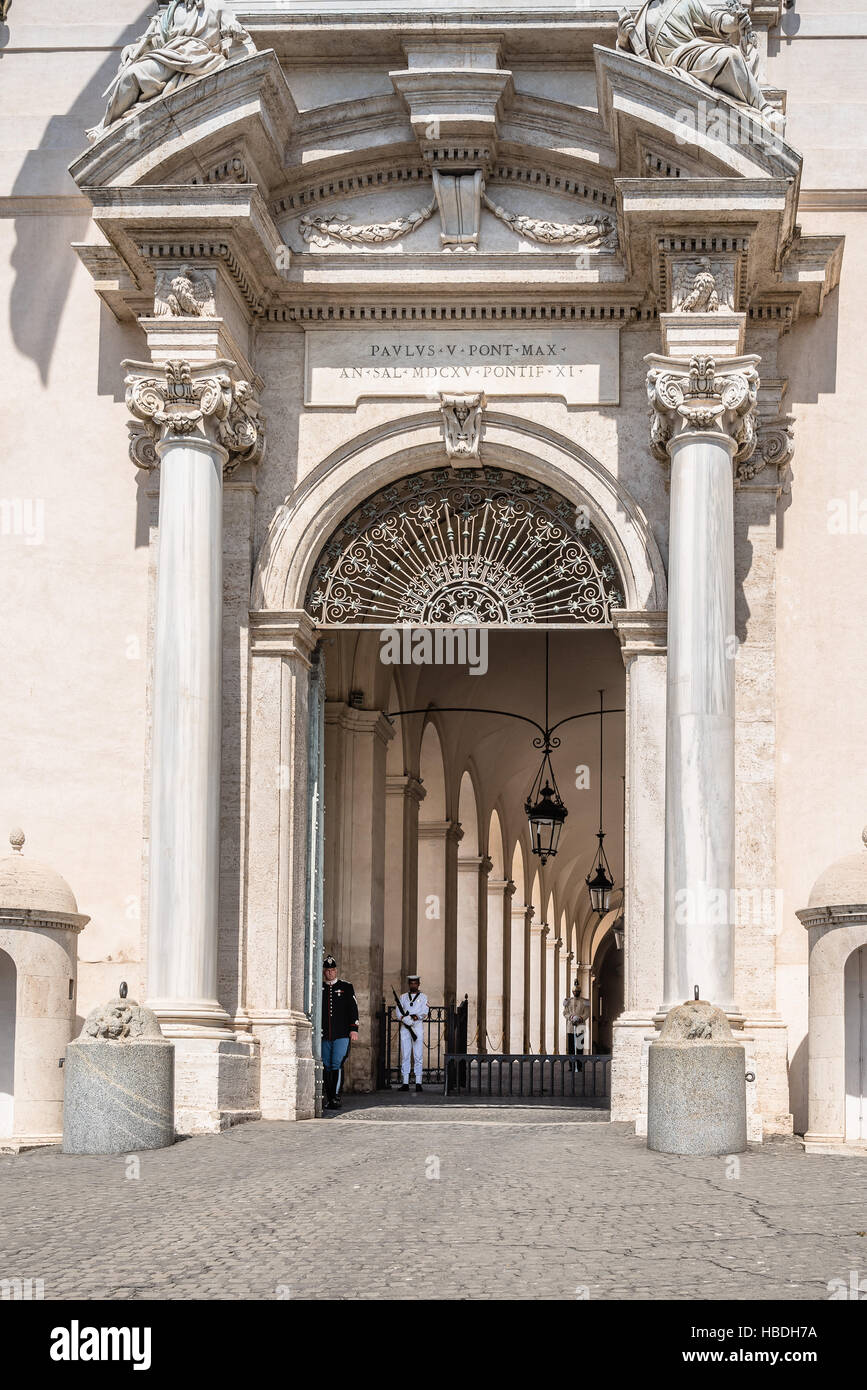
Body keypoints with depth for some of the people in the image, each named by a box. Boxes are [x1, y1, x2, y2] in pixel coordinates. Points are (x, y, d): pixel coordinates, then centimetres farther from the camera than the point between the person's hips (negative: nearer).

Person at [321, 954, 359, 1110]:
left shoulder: (346, 987, 7)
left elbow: (353, 1008, 6)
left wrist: (354, 1029, -2)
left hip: (342, 1035, -2)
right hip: (324, 1037, 2)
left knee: (337, 1065, -13)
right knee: (327, 1067, 4)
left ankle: (336, 1098, -14)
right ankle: (329, 1099, 12)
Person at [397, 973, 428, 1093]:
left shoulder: (423, 997, 10)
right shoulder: (403, 997, 15)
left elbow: (424, 1012, -2)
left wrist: (416, 1017, -21)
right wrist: (405, 1018, -16)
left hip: (418, 1027, -2)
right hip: (405, 1028, 2)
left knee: (418, 1056, -4)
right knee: (405, 1056, -2)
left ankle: (418, 1083, -4)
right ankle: (405, 1082, -3)